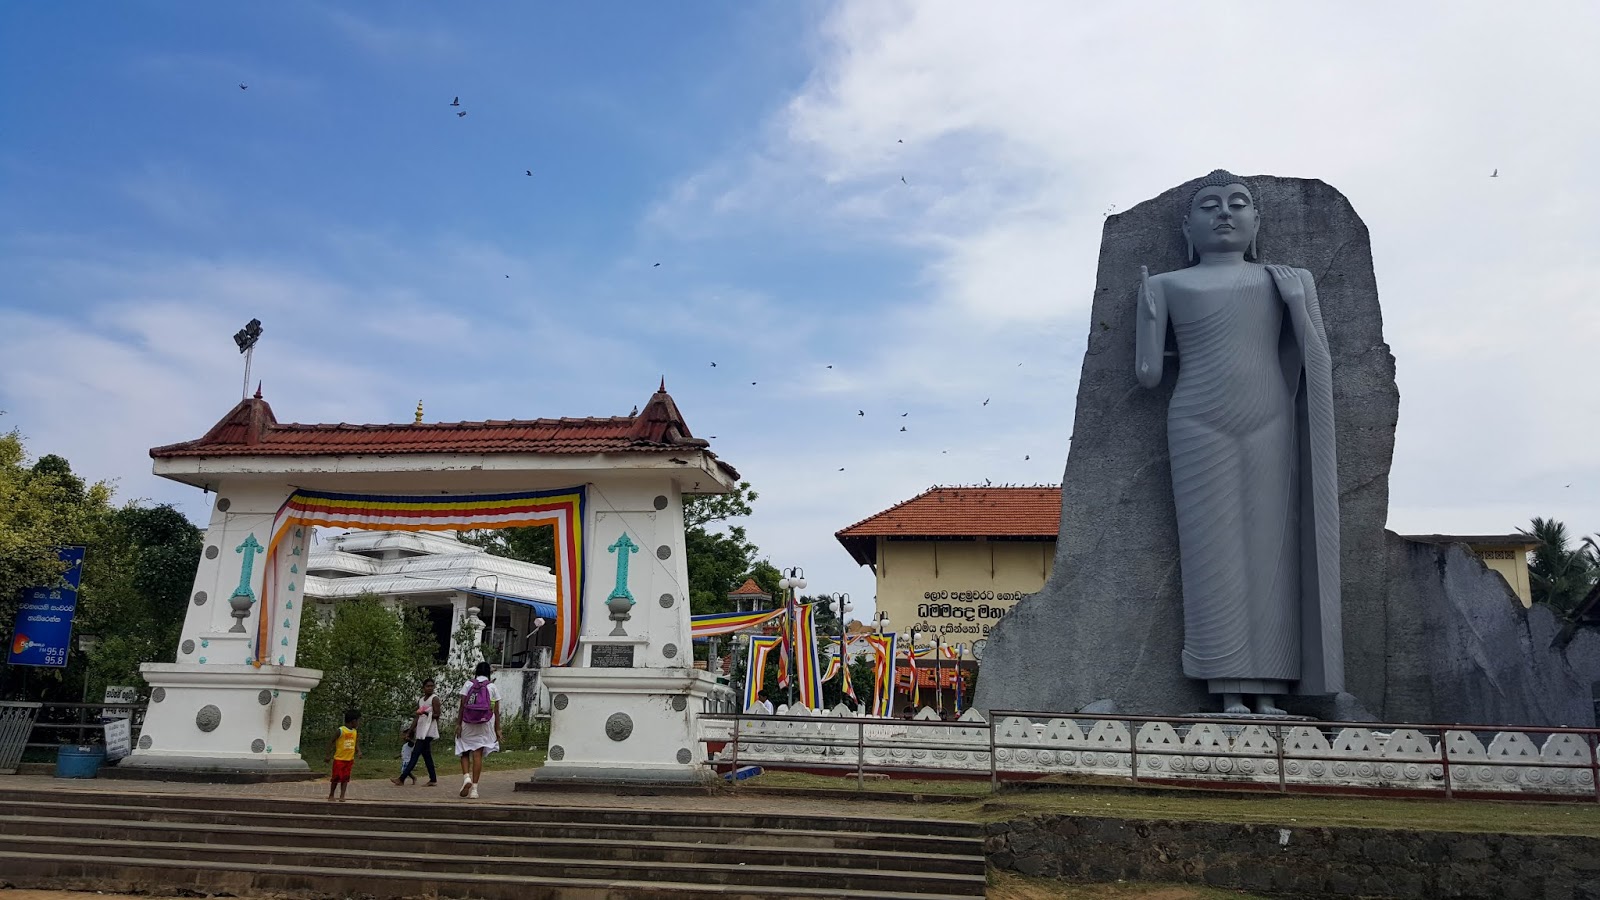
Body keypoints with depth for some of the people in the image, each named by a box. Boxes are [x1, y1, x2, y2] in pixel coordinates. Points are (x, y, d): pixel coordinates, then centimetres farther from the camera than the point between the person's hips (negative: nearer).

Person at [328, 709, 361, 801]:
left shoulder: (354, 732, 5)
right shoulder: (341, 730, -13)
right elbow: (332, 742, -8)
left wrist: (358, 751, -3)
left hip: (349, 759, 5)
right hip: (339, 759, -5)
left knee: (345, 778, 4)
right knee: (336, 777, 2)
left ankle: (342, 795, 9)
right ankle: (331, 795, 17)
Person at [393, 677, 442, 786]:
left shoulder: (434, 698, -5)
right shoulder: (420, 700, 17)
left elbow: (437, 715, -10)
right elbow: (417, 716, 17)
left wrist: (425, 713, -25)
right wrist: (411, 730, 11)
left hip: (428, 731, -8)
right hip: (421, 730, 8)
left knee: (415, 754, -10)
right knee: (426, 755, 8)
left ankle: (402, 779, -12)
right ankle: (433, 779, 13)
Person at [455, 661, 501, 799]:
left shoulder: (468, 684, 2)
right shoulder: (493, 687, 4)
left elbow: (462, 705, -4)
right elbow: (496, 710, 2)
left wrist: (458, 724, -2)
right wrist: (497, 729, 6)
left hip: (467, 724, -1)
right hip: (485, 725, 1)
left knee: (464, 752, 14)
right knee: (478, 754, 3)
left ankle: (466, 777, -11)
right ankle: (474, 788, 1)